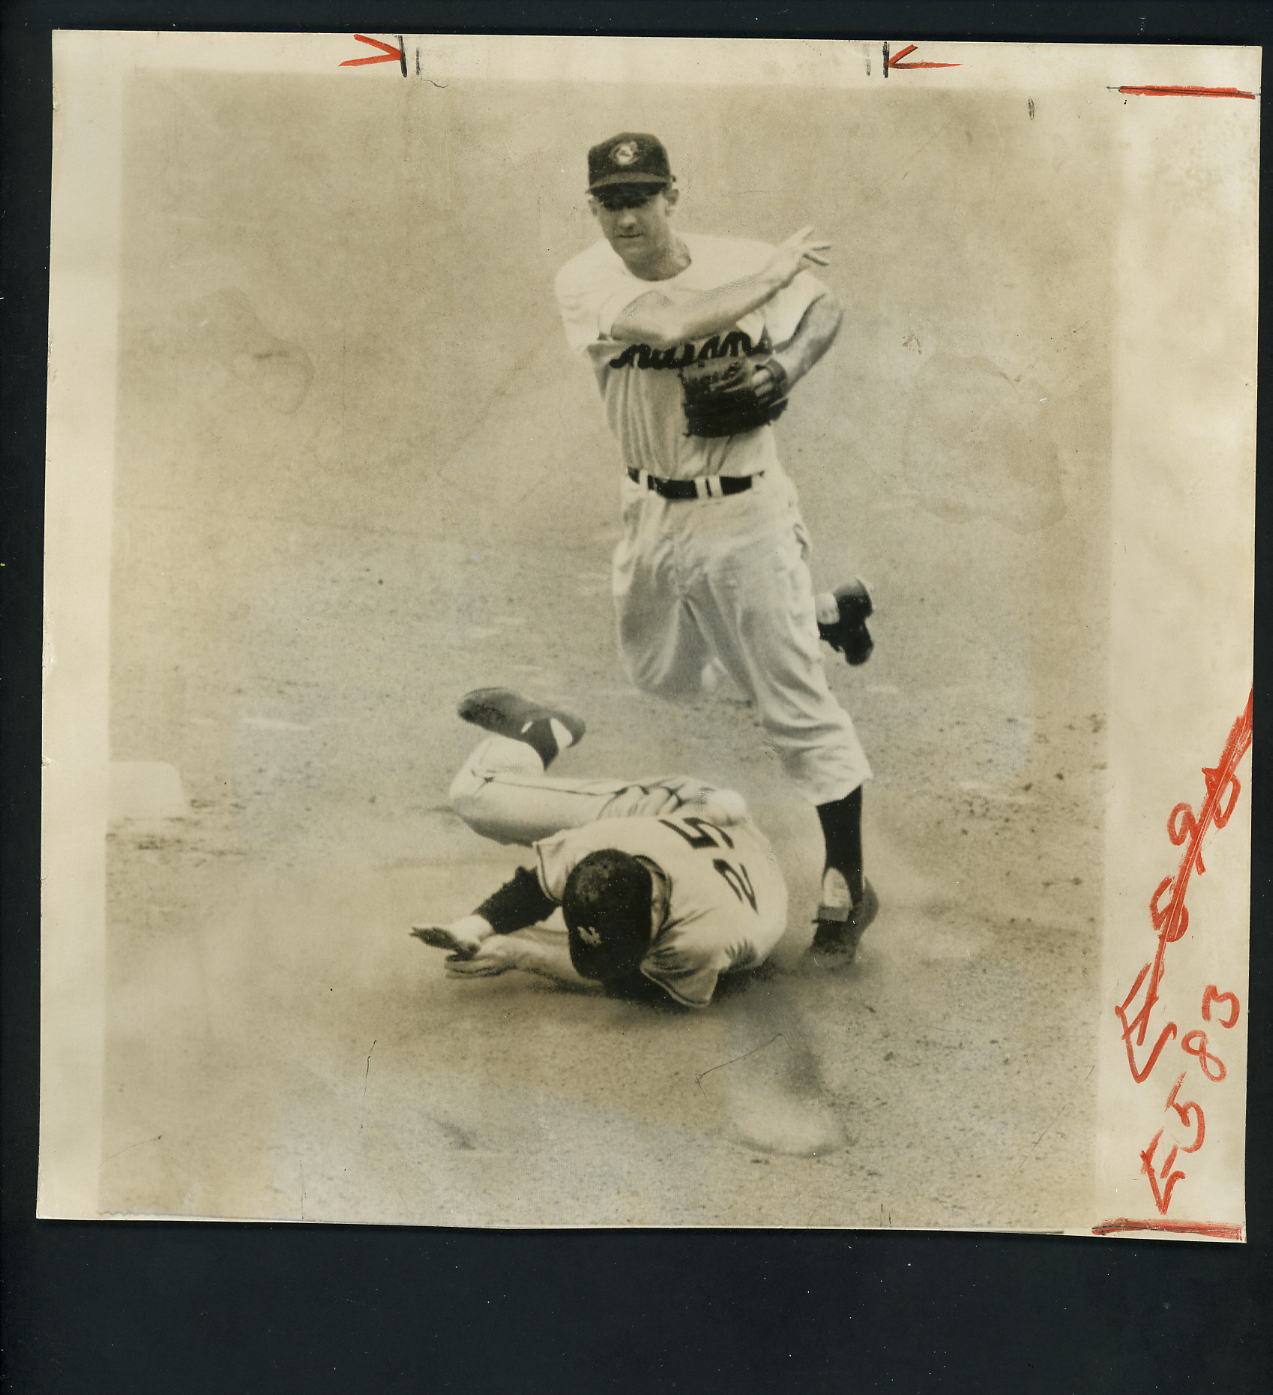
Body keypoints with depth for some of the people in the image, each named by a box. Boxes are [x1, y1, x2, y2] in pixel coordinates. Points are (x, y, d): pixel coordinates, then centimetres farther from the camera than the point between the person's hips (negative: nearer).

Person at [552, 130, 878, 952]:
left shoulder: (742, 260, -11)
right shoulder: (585, 282, -11)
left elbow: (824, 308, 6)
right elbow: (666, 323, -30)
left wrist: (786, 365, -16)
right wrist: (773, 272, -20)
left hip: (746, 520, -4)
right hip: (651, 515, 4)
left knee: (799, 708, -2)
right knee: (663, 676, 24)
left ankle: (847, 882, 16)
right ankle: (827, 612, 43)